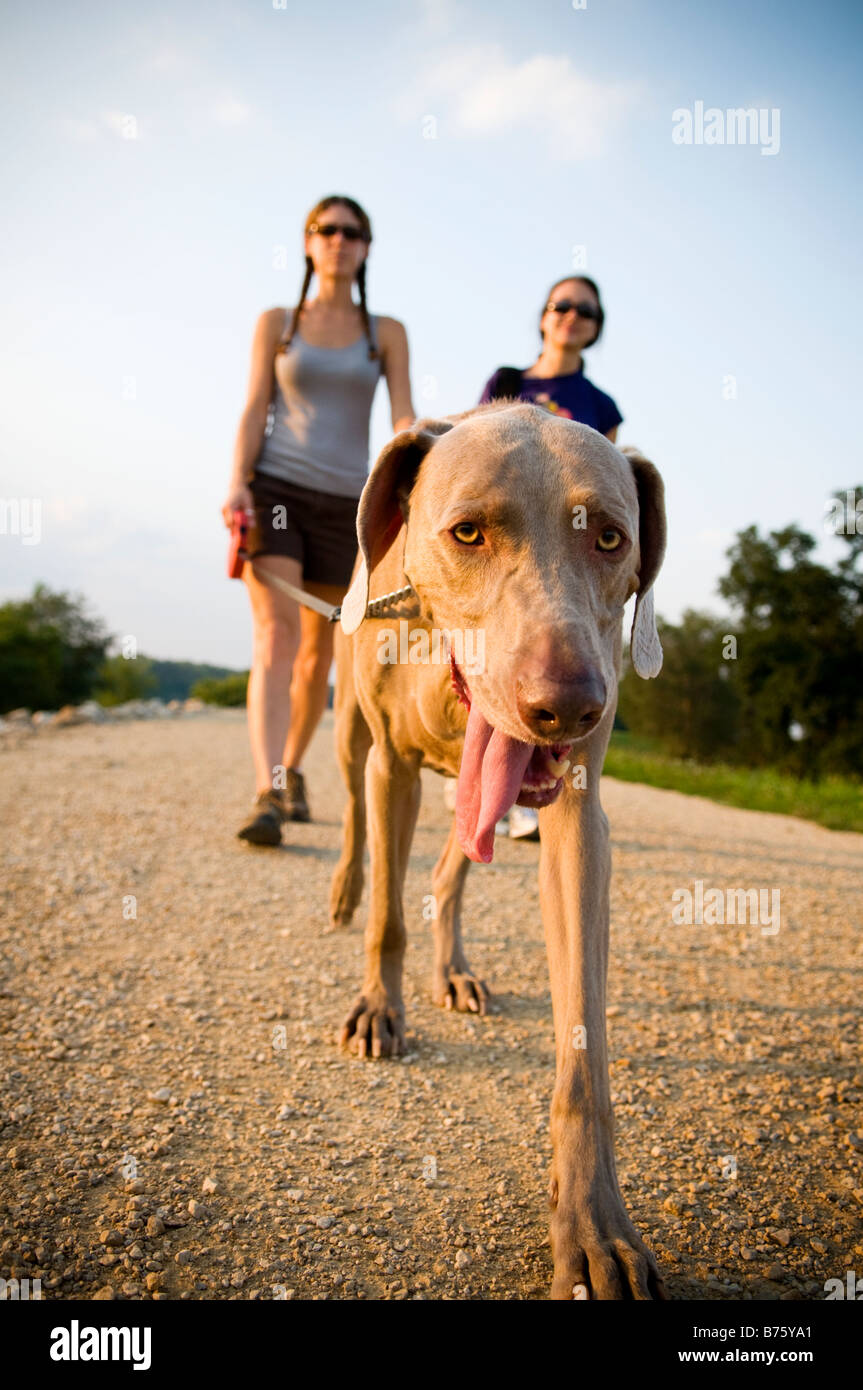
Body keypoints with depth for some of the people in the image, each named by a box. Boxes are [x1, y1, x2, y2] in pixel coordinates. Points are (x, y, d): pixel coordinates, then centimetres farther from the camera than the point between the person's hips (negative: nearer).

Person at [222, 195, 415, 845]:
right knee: (276, 636, -18)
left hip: (345, 501, 2)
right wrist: (238, 485, -12)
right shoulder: (276, 323, 10)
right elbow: (255, 410, 3)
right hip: (275, 489, -2)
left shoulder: (386, 333, 11)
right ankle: (268, 797, -25)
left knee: (319, 651, 7)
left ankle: (293, 770, 28)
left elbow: (404, 417, -1)